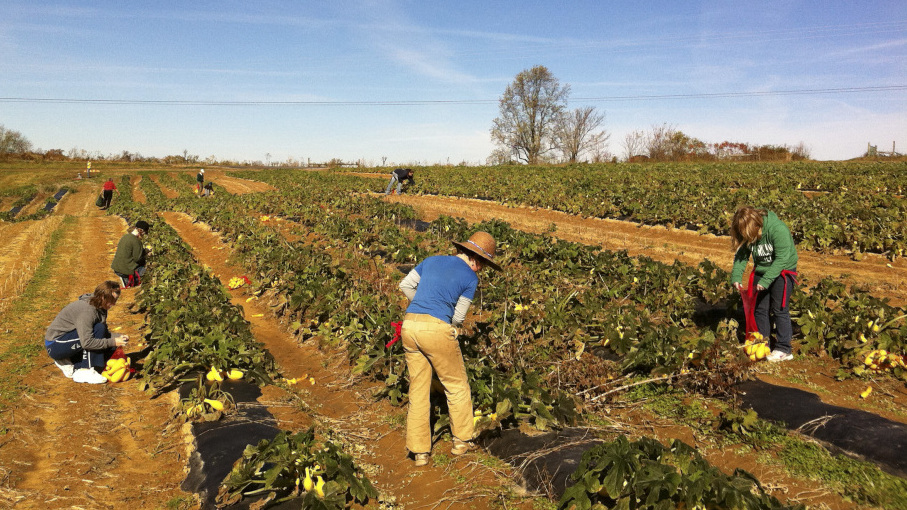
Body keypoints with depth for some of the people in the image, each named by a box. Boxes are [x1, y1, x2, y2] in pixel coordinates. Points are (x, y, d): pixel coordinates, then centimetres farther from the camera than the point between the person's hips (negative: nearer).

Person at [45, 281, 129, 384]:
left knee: (111, 348, -1)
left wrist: (118, 337, -10)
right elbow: (87, 342, -31)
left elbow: (105, 332, 8)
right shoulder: (87, 310, -27)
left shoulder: (99, 308, 1)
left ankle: (67, 363, 6)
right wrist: (112, 342, -27)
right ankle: (85, 371, -21)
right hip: (54, 346, -9)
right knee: (98, 329, -26)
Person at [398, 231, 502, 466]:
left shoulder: (432, 260, 15)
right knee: (457, 385, 17)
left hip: (409, 325, 6)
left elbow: (405, 285, 20)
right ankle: (461, 441, 29)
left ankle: (420, 451, 19)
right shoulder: (470, 278, 1)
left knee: (418, 388, 15)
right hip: (437, 329, -5)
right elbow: (458, 317, 1)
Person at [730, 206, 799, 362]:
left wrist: (765, 280, -31)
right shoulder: (747, 235, -10)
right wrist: (736, 276, -18)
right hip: (761, 271, 6)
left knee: (779, 309, -7)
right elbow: (741, 255, -3)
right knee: (760, 309, 8)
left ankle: (784, 349, 0)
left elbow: (782, 258, -28)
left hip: (782, 271, -6)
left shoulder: (778, 229, -29)